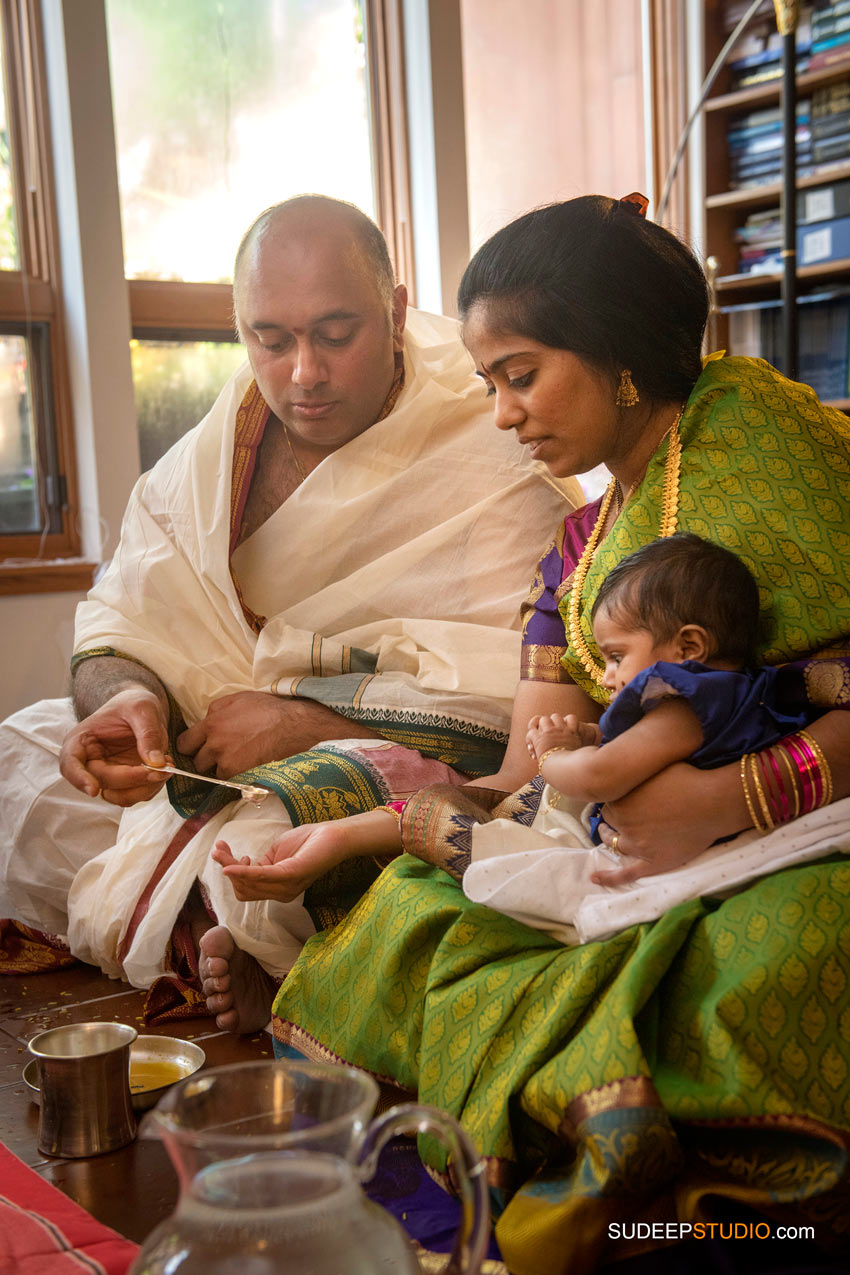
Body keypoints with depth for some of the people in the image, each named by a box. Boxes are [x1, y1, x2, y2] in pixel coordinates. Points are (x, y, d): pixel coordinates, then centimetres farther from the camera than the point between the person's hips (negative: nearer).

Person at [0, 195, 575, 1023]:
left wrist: (298, 715, -21)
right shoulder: (219, 447, 6)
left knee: (268, 831, -36)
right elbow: (120, 618, 3)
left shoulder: (491, 451, -11)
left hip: (411, 750, -5)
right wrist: (126, 699, -22)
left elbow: (514, 676, -21)